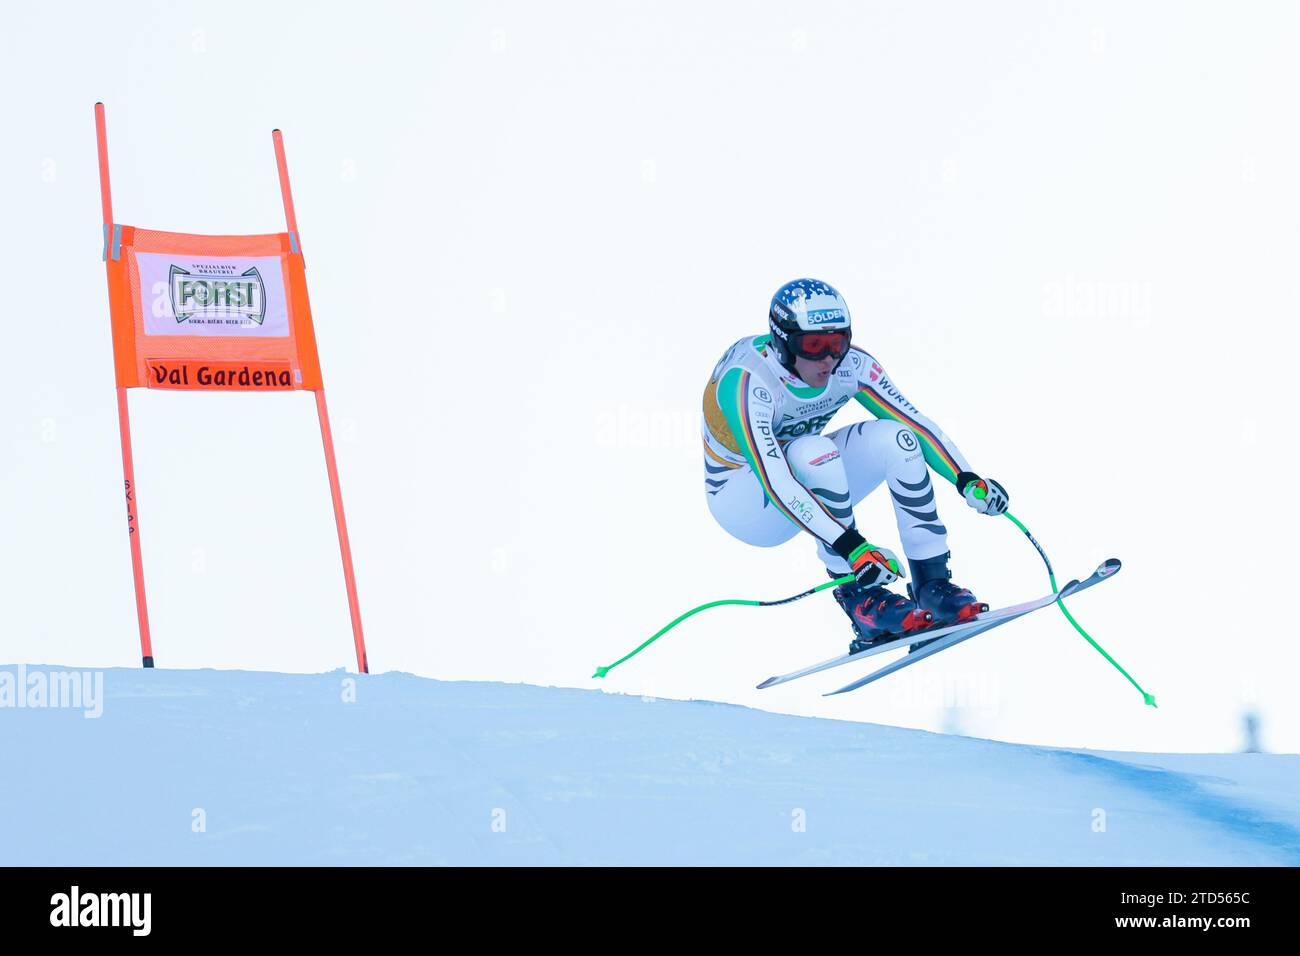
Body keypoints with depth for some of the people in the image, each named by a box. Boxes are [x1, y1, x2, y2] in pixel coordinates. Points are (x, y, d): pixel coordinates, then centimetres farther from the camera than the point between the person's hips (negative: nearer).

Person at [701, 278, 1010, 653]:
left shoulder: (850, 365, -15)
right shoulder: (747, 382, -33)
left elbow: (914, 422, -10)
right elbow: (773, 481, -43)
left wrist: (967, 480, -27)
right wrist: (850, 546, -50)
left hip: (814, 485, 6)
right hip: (741, 500, -6)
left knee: (894, 437, -18)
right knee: (815, 451, -35)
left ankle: (933, 583, -14)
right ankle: (859, 598, -26)